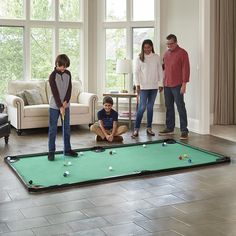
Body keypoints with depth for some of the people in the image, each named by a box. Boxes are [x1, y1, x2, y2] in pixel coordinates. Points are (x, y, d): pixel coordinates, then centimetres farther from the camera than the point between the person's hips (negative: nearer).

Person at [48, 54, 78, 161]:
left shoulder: (68, 74, 4)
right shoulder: (53, 76, -13)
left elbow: (69, 89, 3)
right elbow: (55, 92, -17)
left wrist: (65, 102, -10)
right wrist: (60, 107, -20)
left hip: (65, 105, 5)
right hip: (54, 106, -5)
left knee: (66, 128, 9)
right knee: (53, 129, -1)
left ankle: (67, 149, 18)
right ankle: (51, 151, 4)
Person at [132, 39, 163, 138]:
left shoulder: (156, 57, 5)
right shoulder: (140, 58, -1)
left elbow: (160, 71, 7)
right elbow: (136, 72, -1)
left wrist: (161, 84, 3)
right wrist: (137, 85, -8)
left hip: (154, 86, 3)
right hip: (143, 86, -3)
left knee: (150, 107, 8)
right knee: (142, 107, -9)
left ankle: (149, 128, 16)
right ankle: (136, 129, -5)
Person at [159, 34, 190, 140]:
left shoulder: (182, 53, -8)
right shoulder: (166, 53, 14)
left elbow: (186, 69, -12)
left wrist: (184, 84, -17)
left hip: (177, 85, -7)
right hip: (167, 85, 7)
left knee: (180, 107, -5)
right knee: (169, 107, 12)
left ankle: (184, 130, -3)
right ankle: (169, 128, 21)